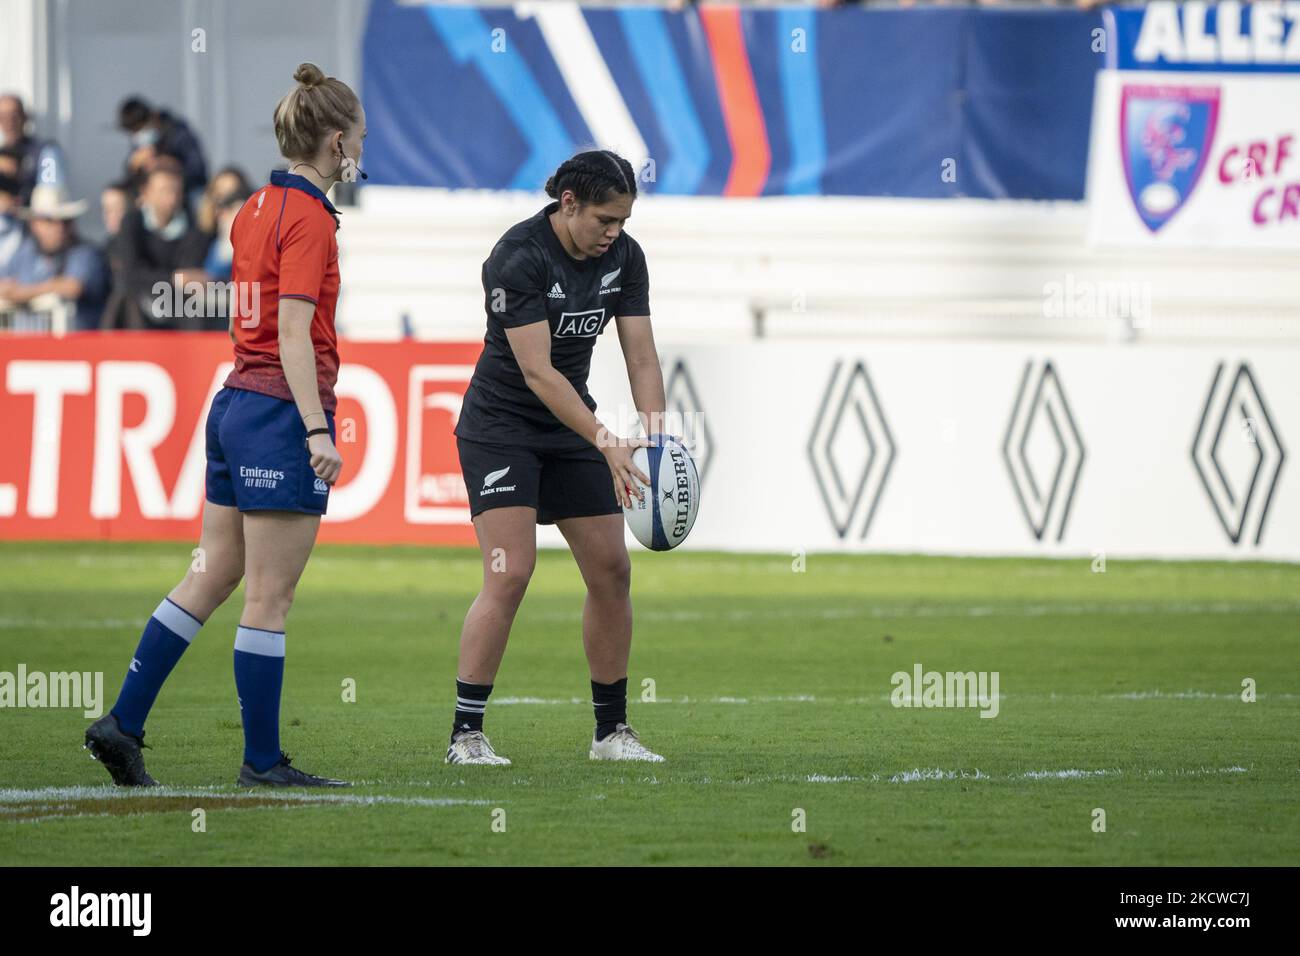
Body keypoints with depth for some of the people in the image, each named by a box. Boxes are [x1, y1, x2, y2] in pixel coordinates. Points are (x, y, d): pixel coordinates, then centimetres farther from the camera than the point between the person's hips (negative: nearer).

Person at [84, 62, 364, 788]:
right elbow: (294, 332, -19)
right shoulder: (310, 219, -13)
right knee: (270, 599, -2)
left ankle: (123, 723, 8)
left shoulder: (257, 209, 12)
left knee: (212, 579, 11)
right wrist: (317, 430, -23)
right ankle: (263, 759, 3)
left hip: (237, 402, 9)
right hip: (284, 411, -9)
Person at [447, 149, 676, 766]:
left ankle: (611, 731, 15)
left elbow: (641, 357, -4)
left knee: (611, 571, 4)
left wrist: (655, 438, -21)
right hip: (501, 428, -7)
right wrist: (606, 443, -33)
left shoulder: (623, 257, -4)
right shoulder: (519, 258, -24)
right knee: (510, 575, -18)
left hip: (572, 424, 7)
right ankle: (466, 735, -13)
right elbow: (536, 371, -28)